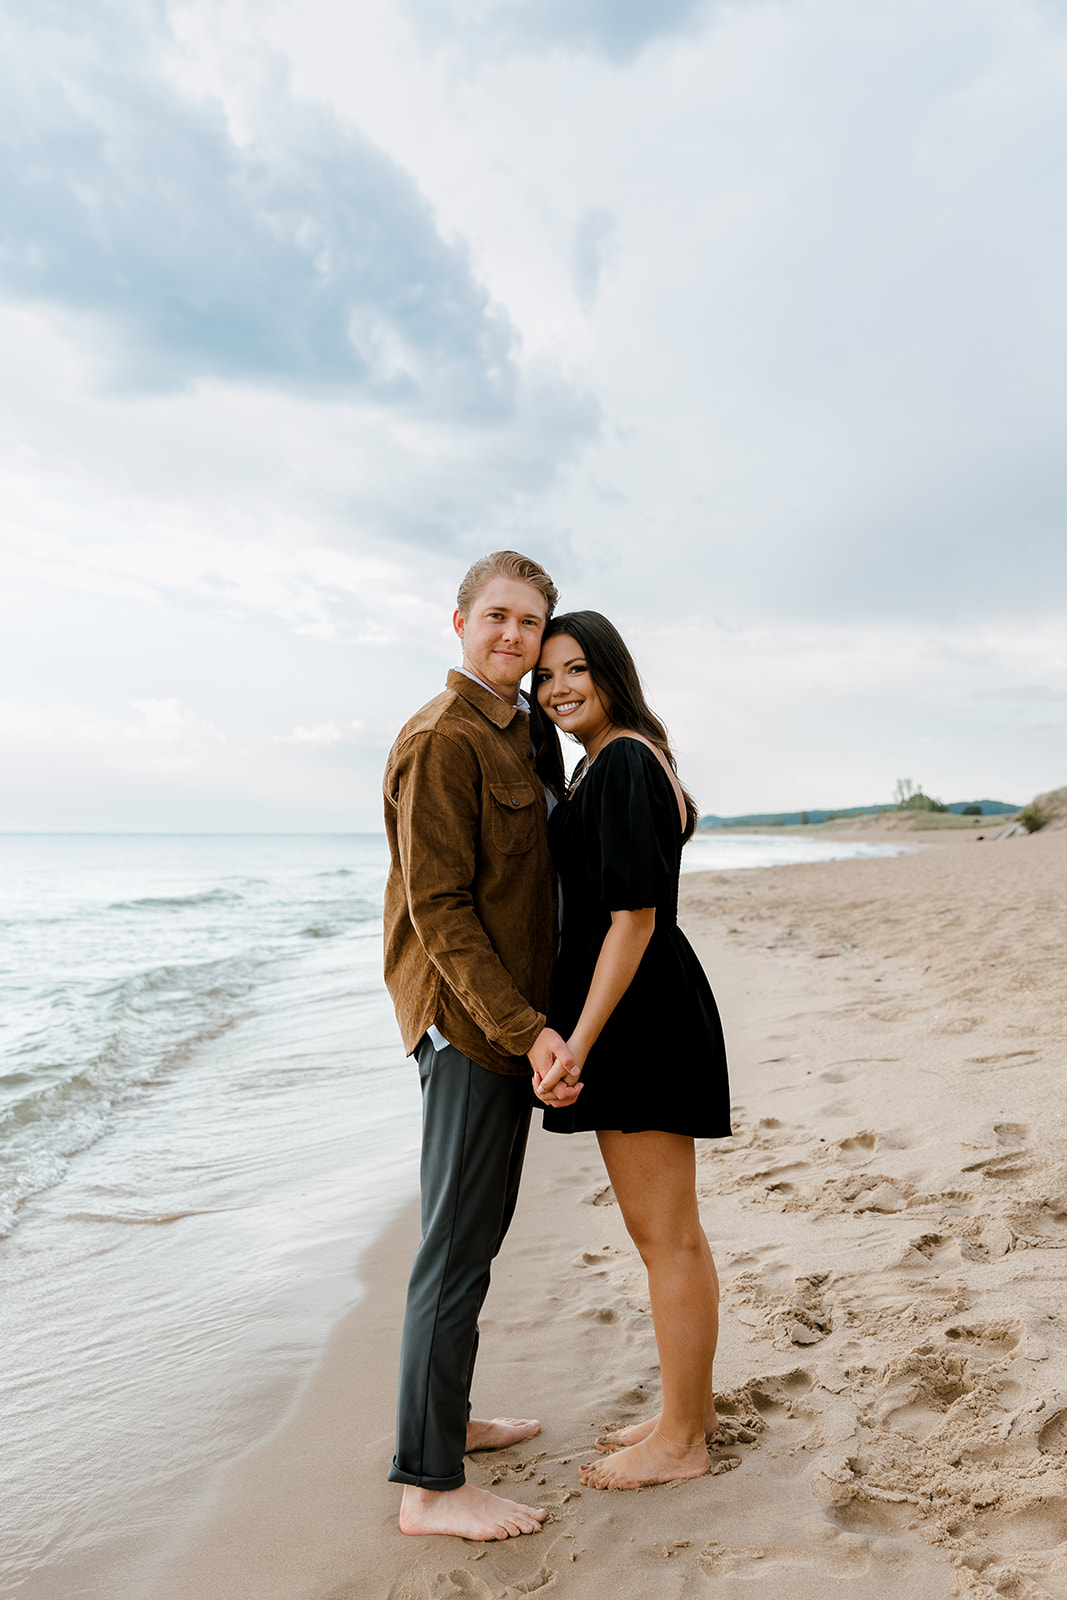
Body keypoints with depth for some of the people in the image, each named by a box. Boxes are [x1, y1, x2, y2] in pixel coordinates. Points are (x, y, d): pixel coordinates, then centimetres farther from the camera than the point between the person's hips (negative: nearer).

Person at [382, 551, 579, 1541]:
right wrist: (524, 1029, -23)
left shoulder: (515, 737, 16)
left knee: (476, 1235, 18)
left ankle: (447, 1421, 33)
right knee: (456, 1252, -2)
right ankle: (428, 1485, 11)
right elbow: (438, 909, -19)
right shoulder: (441, 740, -14)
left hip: (510, 1021, 10)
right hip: (467, 1024, -10)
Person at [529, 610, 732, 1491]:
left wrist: (576, 1044, -23)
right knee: (669, 1231, 19)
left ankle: (679, 1441, 20)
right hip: (643, 1014, 11)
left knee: (666, 1236, 3)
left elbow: (635, 915, -22)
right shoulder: (610, 762, 16)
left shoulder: (622, 763, -15)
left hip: (638, 1017, -11)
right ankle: (693, 1409, 34)